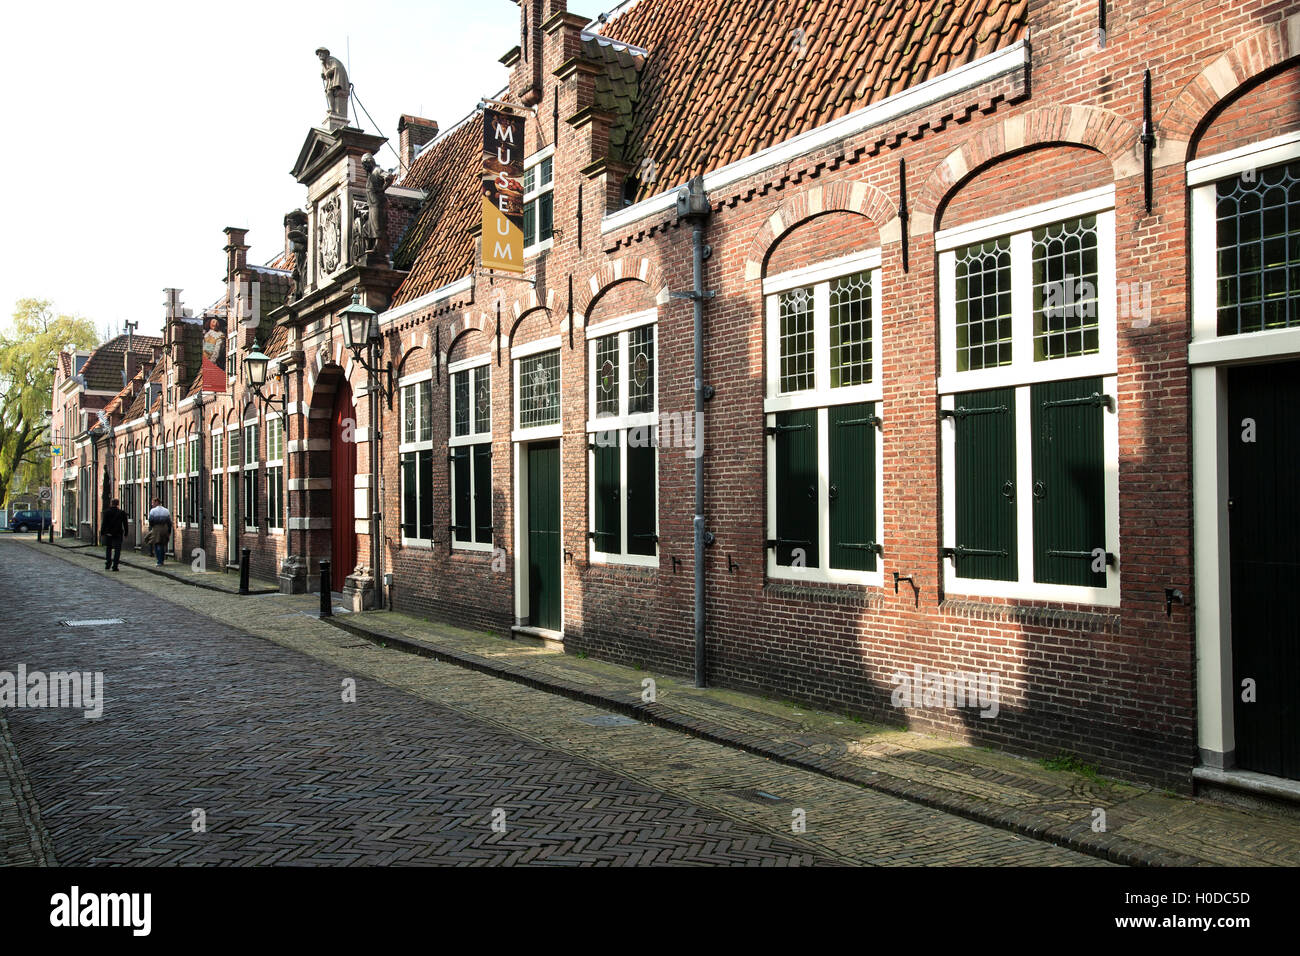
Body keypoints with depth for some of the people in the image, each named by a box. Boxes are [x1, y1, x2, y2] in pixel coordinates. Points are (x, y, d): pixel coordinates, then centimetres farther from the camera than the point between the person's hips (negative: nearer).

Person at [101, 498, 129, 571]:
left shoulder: (107, 512, -4)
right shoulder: (122, 513, -3)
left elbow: (104, 523, -4)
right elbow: (125, 524, 1)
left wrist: (102, 532, 4)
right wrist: (125, 533, 8)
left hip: (108, 534, 1)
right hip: (118, 534, -1)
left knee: (108, 549, 16)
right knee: (117, 550, 2)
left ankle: (107, 566, 14)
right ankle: (115, 567, -3)